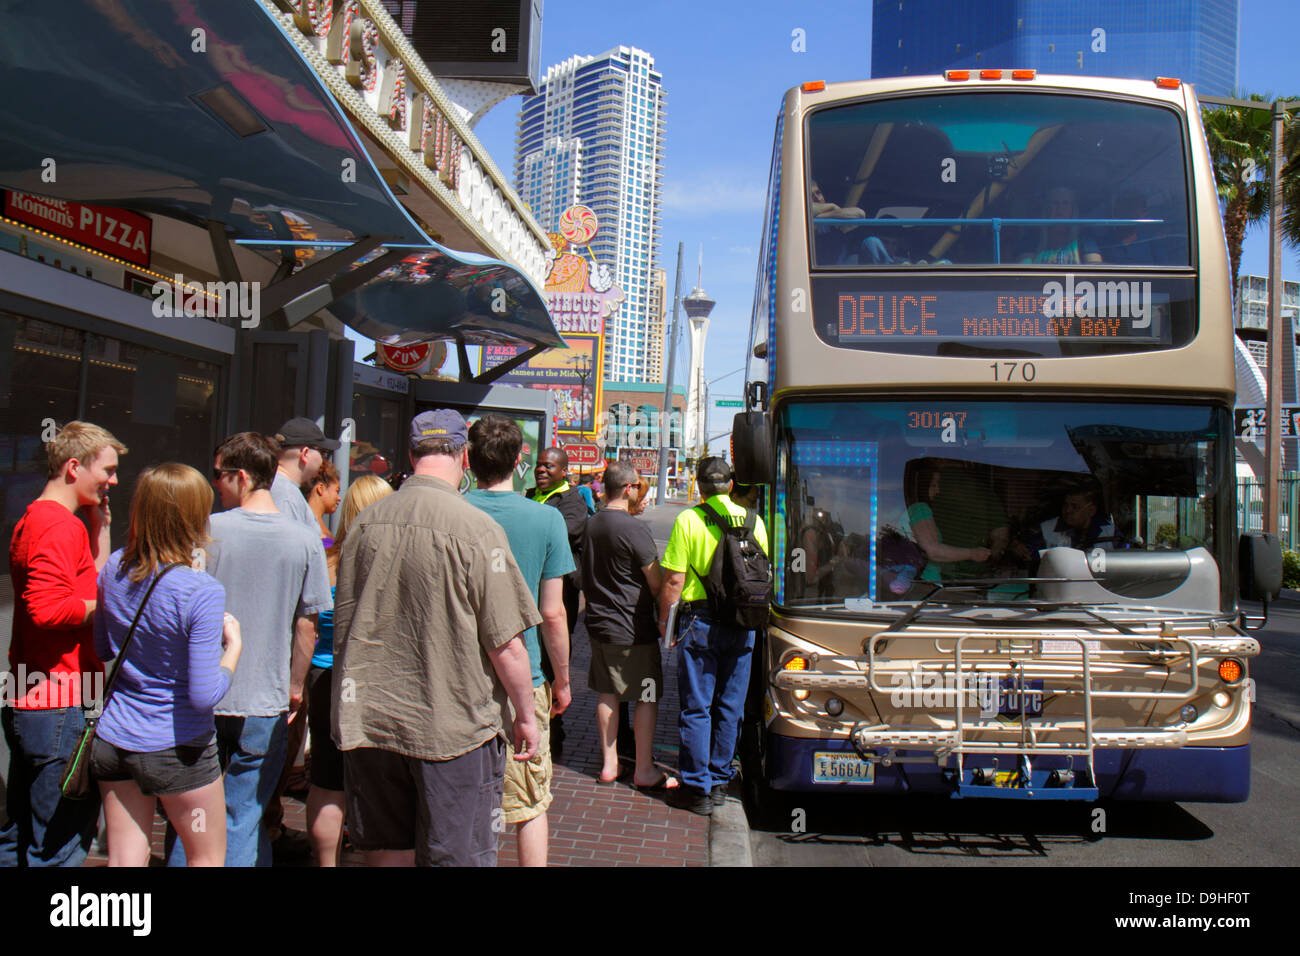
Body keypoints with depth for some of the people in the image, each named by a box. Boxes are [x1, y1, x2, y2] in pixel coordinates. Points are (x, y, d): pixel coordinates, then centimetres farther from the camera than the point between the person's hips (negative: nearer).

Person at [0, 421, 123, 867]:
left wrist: (99, 525, 17)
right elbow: (48, 608, -28)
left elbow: (94, 586, 25)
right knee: (62, 842, -4)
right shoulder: (61, 526, -15)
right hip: (61, 705, -11)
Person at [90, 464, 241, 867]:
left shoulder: (115, 569, -1)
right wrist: (233, 643, -8)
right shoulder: (201, 591, -22)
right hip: (176, 750, -6)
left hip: (112, 741, 6)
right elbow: (204, 695, -22)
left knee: (124, 859, 13)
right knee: (208, 858, 14)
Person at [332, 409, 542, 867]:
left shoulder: (366, 522, 0)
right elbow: (506, 643, -14)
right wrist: (525, 716, 1)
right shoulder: (476, 529, -16)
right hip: (452, 725, -5)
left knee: (386, 853, 17)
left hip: (369, 722, 5)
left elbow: (344, 626, 12)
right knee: (454, 856, 8)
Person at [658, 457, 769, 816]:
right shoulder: (753, 521, 4)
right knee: (730, 707, 13)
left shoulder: (688, 520, -8)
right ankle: (720, 780, 22)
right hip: (743, 624, 4)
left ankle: (698, 788, 7)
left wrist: (664, 619, 1)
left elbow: (674, 579, -10)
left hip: (700, 621, -4)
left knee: (696, 708, 3)